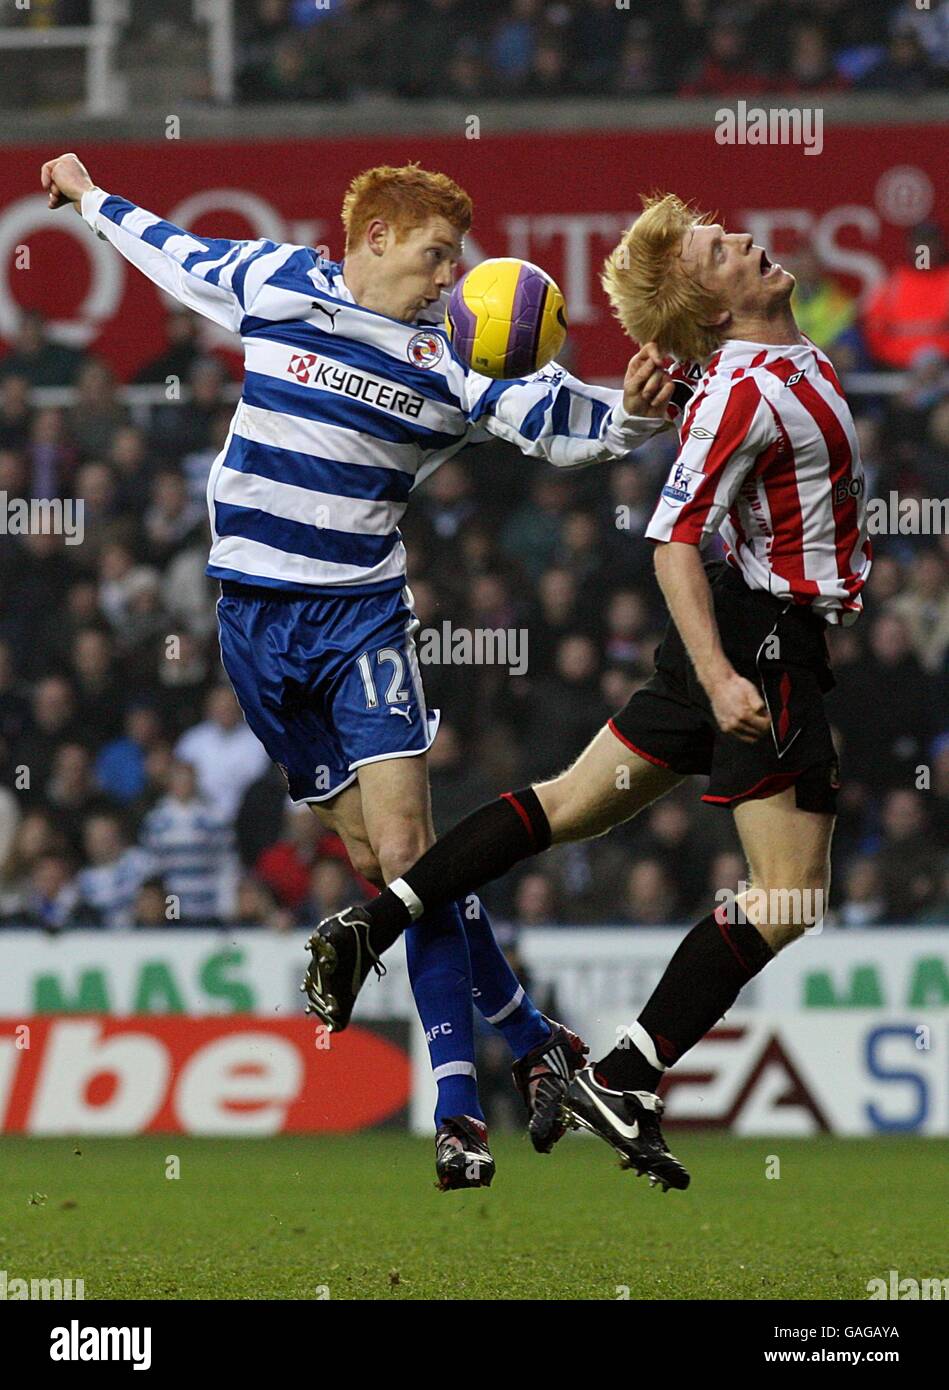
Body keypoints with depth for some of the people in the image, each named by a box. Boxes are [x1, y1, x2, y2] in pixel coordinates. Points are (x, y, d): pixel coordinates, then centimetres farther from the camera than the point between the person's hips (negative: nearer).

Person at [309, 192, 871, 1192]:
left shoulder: (795, 362, 7)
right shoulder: (746, 392, -22)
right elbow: (674, 539, -25)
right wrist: (718, 677, -31)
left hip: (746, 625, 10)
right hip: (766, 644, -10)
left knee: (578, 801, 15)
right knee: (789, 898, -6)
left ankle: (372, 924, 12)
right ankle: (619, 1084, -3)